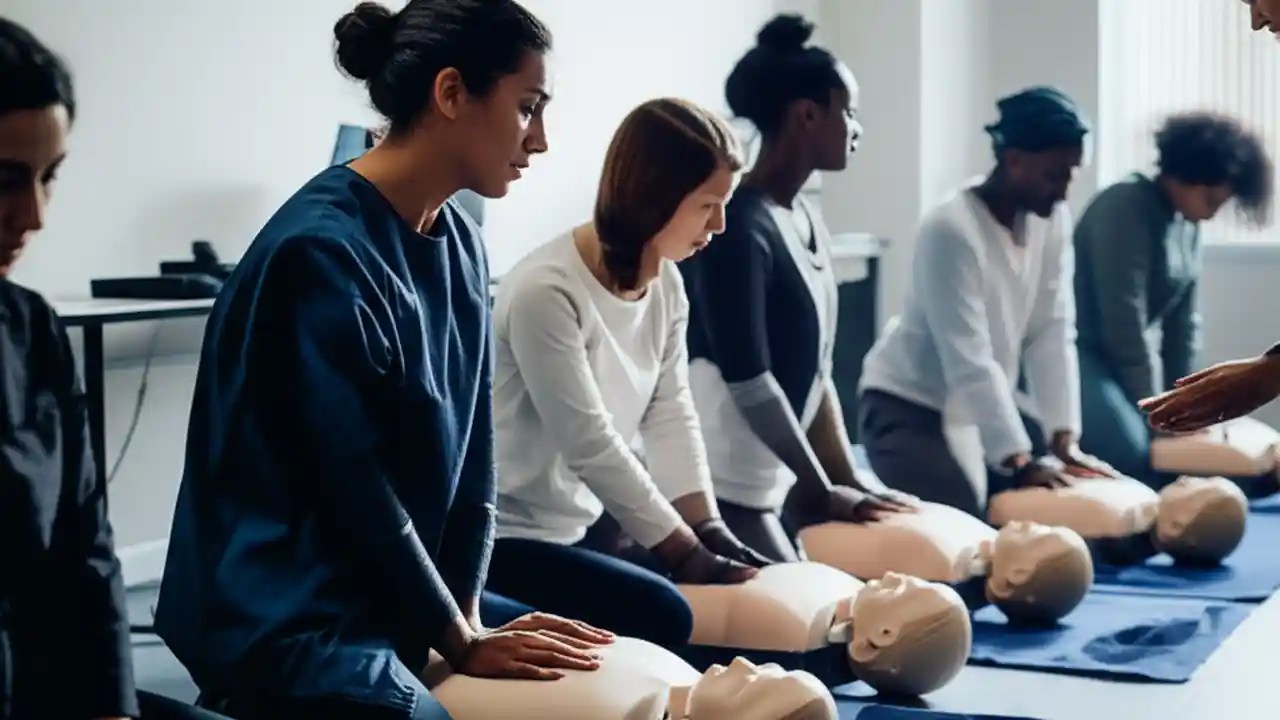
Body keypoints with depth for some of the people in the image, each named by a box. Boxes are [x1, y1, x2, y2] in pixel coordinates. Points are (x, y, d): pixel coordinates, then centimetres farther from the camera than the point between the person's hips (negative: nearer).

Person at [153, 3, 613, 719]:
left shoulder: (460, 245, 7)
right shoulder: (323, 252, -19)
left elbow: (474, 454, 8)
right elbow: (355, 487, -18)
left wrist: (467, 618, -1)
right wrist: (460, 642, -10)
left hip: (393, 601, 8)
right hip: (289, 623, -8)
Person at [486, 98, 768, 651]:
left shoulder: (666, 284, 1)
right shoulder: (547, 291, -25)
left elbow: (671, 417, 0)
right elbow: (589, 444, -24)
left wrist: (711, 533, -11)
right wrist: (691, 557, -20)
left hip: (589, 522, 9)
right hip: (508, 535, -9)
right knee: (659, 615, -26)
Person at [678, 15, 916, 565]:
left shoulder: (809, 221, 10)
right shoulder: (738, 226, -17)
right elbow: (748, 380, -19)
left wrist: (850, 482, 7)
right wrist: (823, 493, -15)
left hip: (775, 482, 9)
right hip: (720, 488, -9)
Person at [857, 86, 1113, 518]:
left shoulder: (1052, 220, -4)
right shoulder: (951, 228, -25)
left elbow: (1053, 335, -5)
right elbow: (969, 361, -27)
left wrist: (1064, 438, -13)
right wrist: (1018, 461, -29)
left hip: (981, 404, 7)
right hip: (909, 407, -7)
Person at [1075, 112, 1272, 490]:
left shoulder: (1187, 223, 7)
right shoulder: (1125, 209, -21)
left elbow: (1182, 324, 9)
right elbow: (1126, 330, -21)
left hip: (1116, 354, 10)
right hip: (1078, 349, -10)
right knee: (1135, 455, -27)